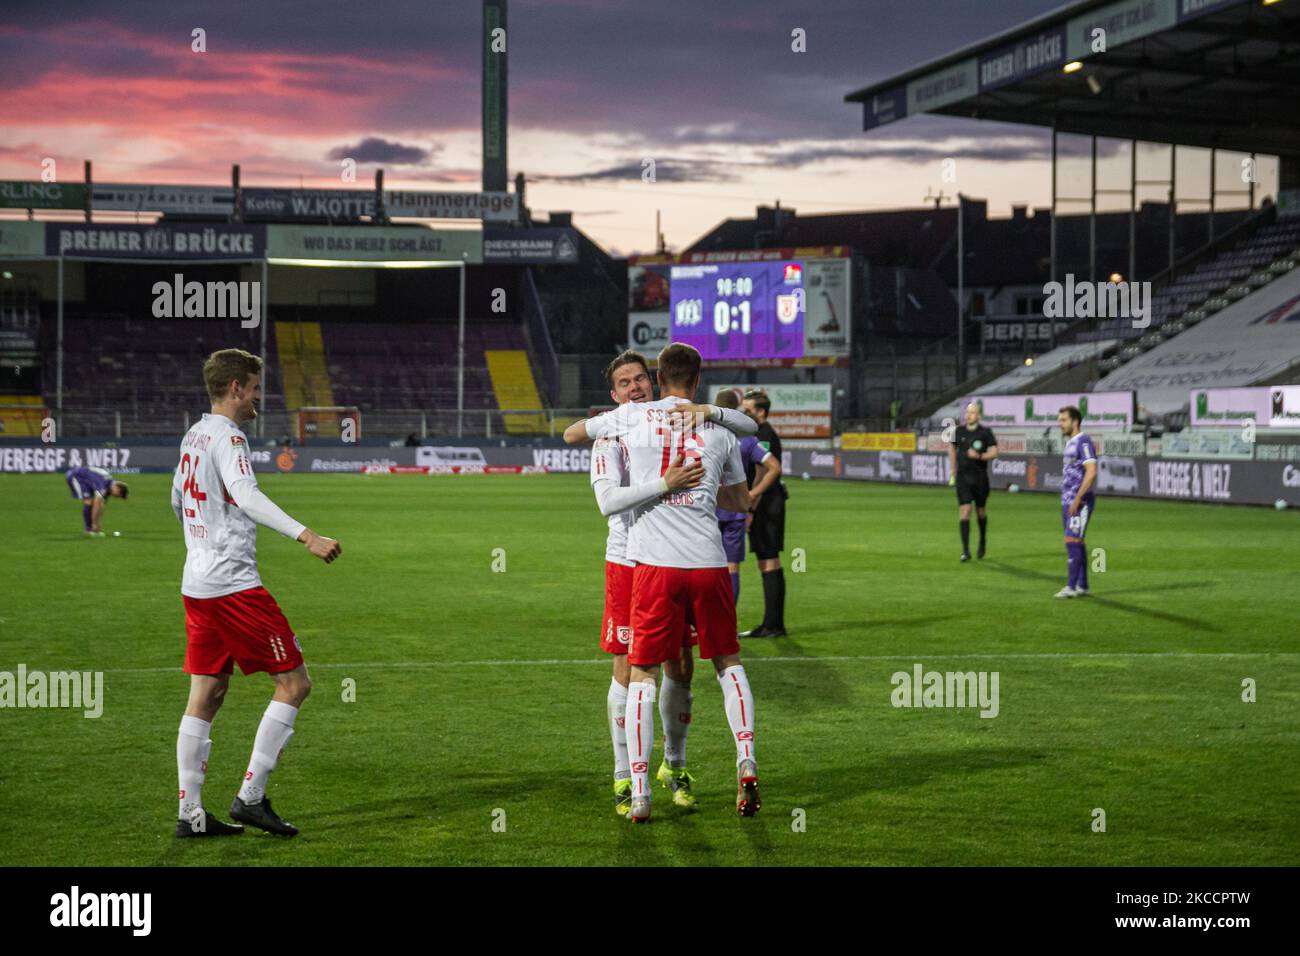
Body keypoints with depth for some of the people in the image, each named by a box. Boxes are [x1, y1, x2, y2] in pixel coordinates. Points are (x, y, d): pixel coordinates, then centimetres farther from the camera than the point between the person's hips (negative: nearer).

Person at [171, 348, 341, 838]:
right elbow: (245, 494, -28)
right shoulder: (227, 437, -11)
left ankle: (190, 813, 9)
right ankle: (251, 796, -4)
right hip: (233, 584, -9)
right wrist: (306, 535, -36)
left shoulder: (192, 436, 16)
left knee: (205, 697, 10)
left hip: (196, 585, 9)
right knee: (294, 682, -3)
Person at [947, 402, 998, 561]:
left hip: (980, 477, -1)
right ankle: (965, 551, -12)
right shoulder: (959, 431, 3)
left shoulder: (985, 432, -4)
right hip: (963, 477, 1)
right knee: (964, 511, -10)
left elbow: (994, 452, -7)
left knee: (981, 511, 11)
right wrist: (952, 469, 19)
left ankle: (982, 543, 37)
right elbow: (952, 447, 20)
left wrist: (979, 456, -23)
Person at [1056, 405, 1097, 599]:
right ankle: (1082, 586, 15)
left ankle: (1071, 587, -12)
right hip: (1068, 501, 9)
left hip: (1080, 502, -9)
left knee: (1072, 541, -12)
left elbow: (1091, 472, -20)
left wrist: (1077, 500, -21)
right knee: (1076, 543, 10)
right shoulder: (1070, 443, 16)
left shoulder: (1083, 442, -12)